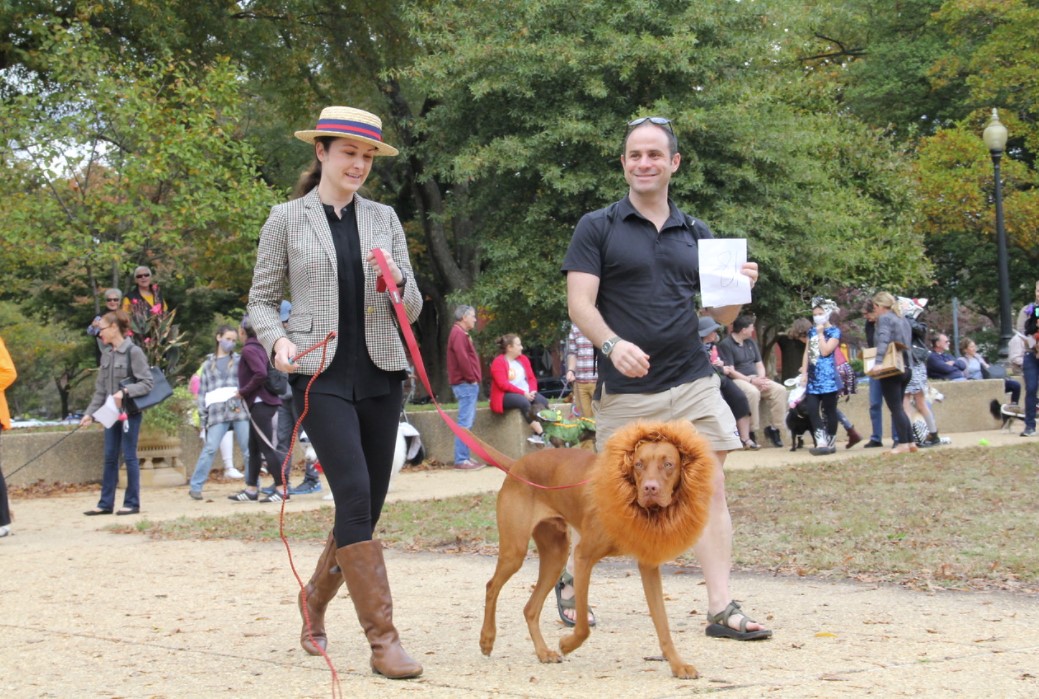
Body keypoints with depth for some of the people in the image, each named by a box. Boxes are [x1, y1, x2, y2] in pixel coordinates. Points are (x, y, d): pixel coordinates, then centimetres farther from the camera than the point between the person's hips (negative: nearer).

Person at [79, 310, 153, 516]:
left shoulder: (133, 352, -10)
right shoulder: (107, 355, 10)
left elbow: (147, 383, -13)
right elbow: (100, 389, 13)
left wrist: (124, 391, -25)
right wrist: (90, 412, 7)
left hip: (130, 412, -7)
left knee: (129, 456, -1)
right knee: (109, 458, 9)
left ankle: (132, 503, 7)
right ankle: (106, 503, 14)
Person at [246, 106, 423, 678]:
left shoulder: (383, 219, 12)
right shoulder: (288, 219, 4)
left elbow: (412, 310, 12)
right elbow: (261, 302, 8)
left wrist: (396, 280, -9)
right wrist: (278, 341, -12)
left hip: (380, 374, 4)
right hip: (321, 375, -4)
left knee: (369, 505, 6)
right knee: (355, 496, -16)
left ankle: (316, 598, 32)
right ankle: (382, 639, -14)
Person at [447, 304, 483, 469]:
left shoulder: (461, 333, 20)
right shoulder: (459, 334, -12)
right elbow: (462, 359, -22)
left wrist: (474, 379, 12)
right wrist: (471, 378, -15)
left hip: (468, 384, 11)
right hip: (466, 384, -11)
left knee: (467, 423, 11)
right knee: (465, 423, -12)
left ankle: (464, 457, 14)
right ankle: (461, 460, -13)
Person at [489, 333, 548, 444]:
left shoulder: (523, 359, 15)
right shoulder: (498, 362, -7)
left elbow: (532, 378, 12)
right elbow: (503, 384, -17)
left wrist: (532, 391, -10)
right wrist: (523, 393, -20)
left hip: (527, 394, 7)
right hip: (506, 396, -7)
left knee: (543, 401, -23)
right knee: (524, 402, -37)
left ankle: (538, 434, -32)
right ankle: (542, 434, -39)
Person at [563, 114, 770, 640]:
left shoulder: (696, 235, 13)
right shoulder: (598, 228, 2)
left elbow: (721, 315, 14)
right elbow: (579, 302, -7)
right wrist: (612, 344, -25)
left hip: (693, 384, 3)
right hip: (626, 392, -3)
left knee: (711, 488, -5)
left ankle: (721, 609, -4)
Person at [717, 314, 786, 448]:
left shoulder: (751, 342, 17)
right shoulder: (726, 344, -8)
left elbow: (759, 365, 18)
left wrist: (761, 379, -5)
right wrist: (751, 380, -20)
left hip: (755, 378, 7)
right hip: (737, 380, -7)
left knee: (780, 390, -16)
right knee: (753, 392, -38)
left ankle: (774, 428, -11)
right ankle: (751, 432, -30)